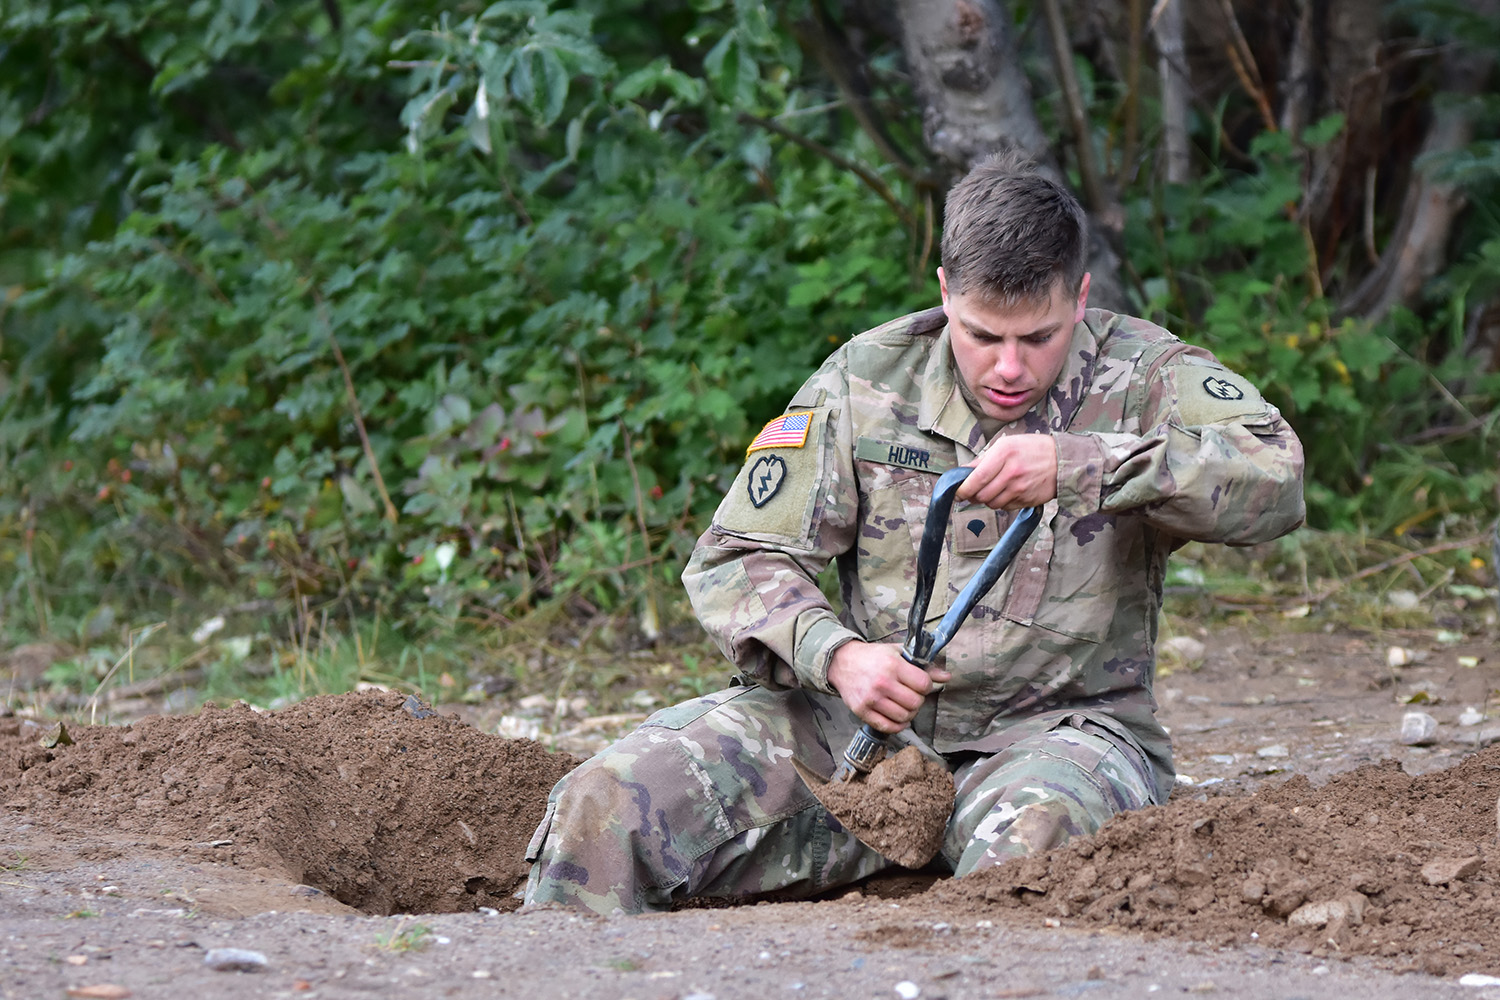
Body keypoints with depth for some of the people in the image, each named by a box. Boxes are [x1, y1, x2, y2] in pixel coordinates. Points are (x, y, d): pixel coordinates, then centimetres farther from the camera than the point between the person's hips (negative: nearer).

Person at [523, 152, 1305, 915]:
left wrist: (1078, 466, -29)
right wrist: (834, 655, -17)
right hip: (860, 716, 2)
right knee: (606, 802, -18)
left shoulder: (1141, 376, -2)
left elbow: (1276, 479, -19)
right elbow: (737, 561, 4)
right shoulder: (867, 380, 4)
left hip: (1055, 722, -2)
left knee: (1029, 835, -41)